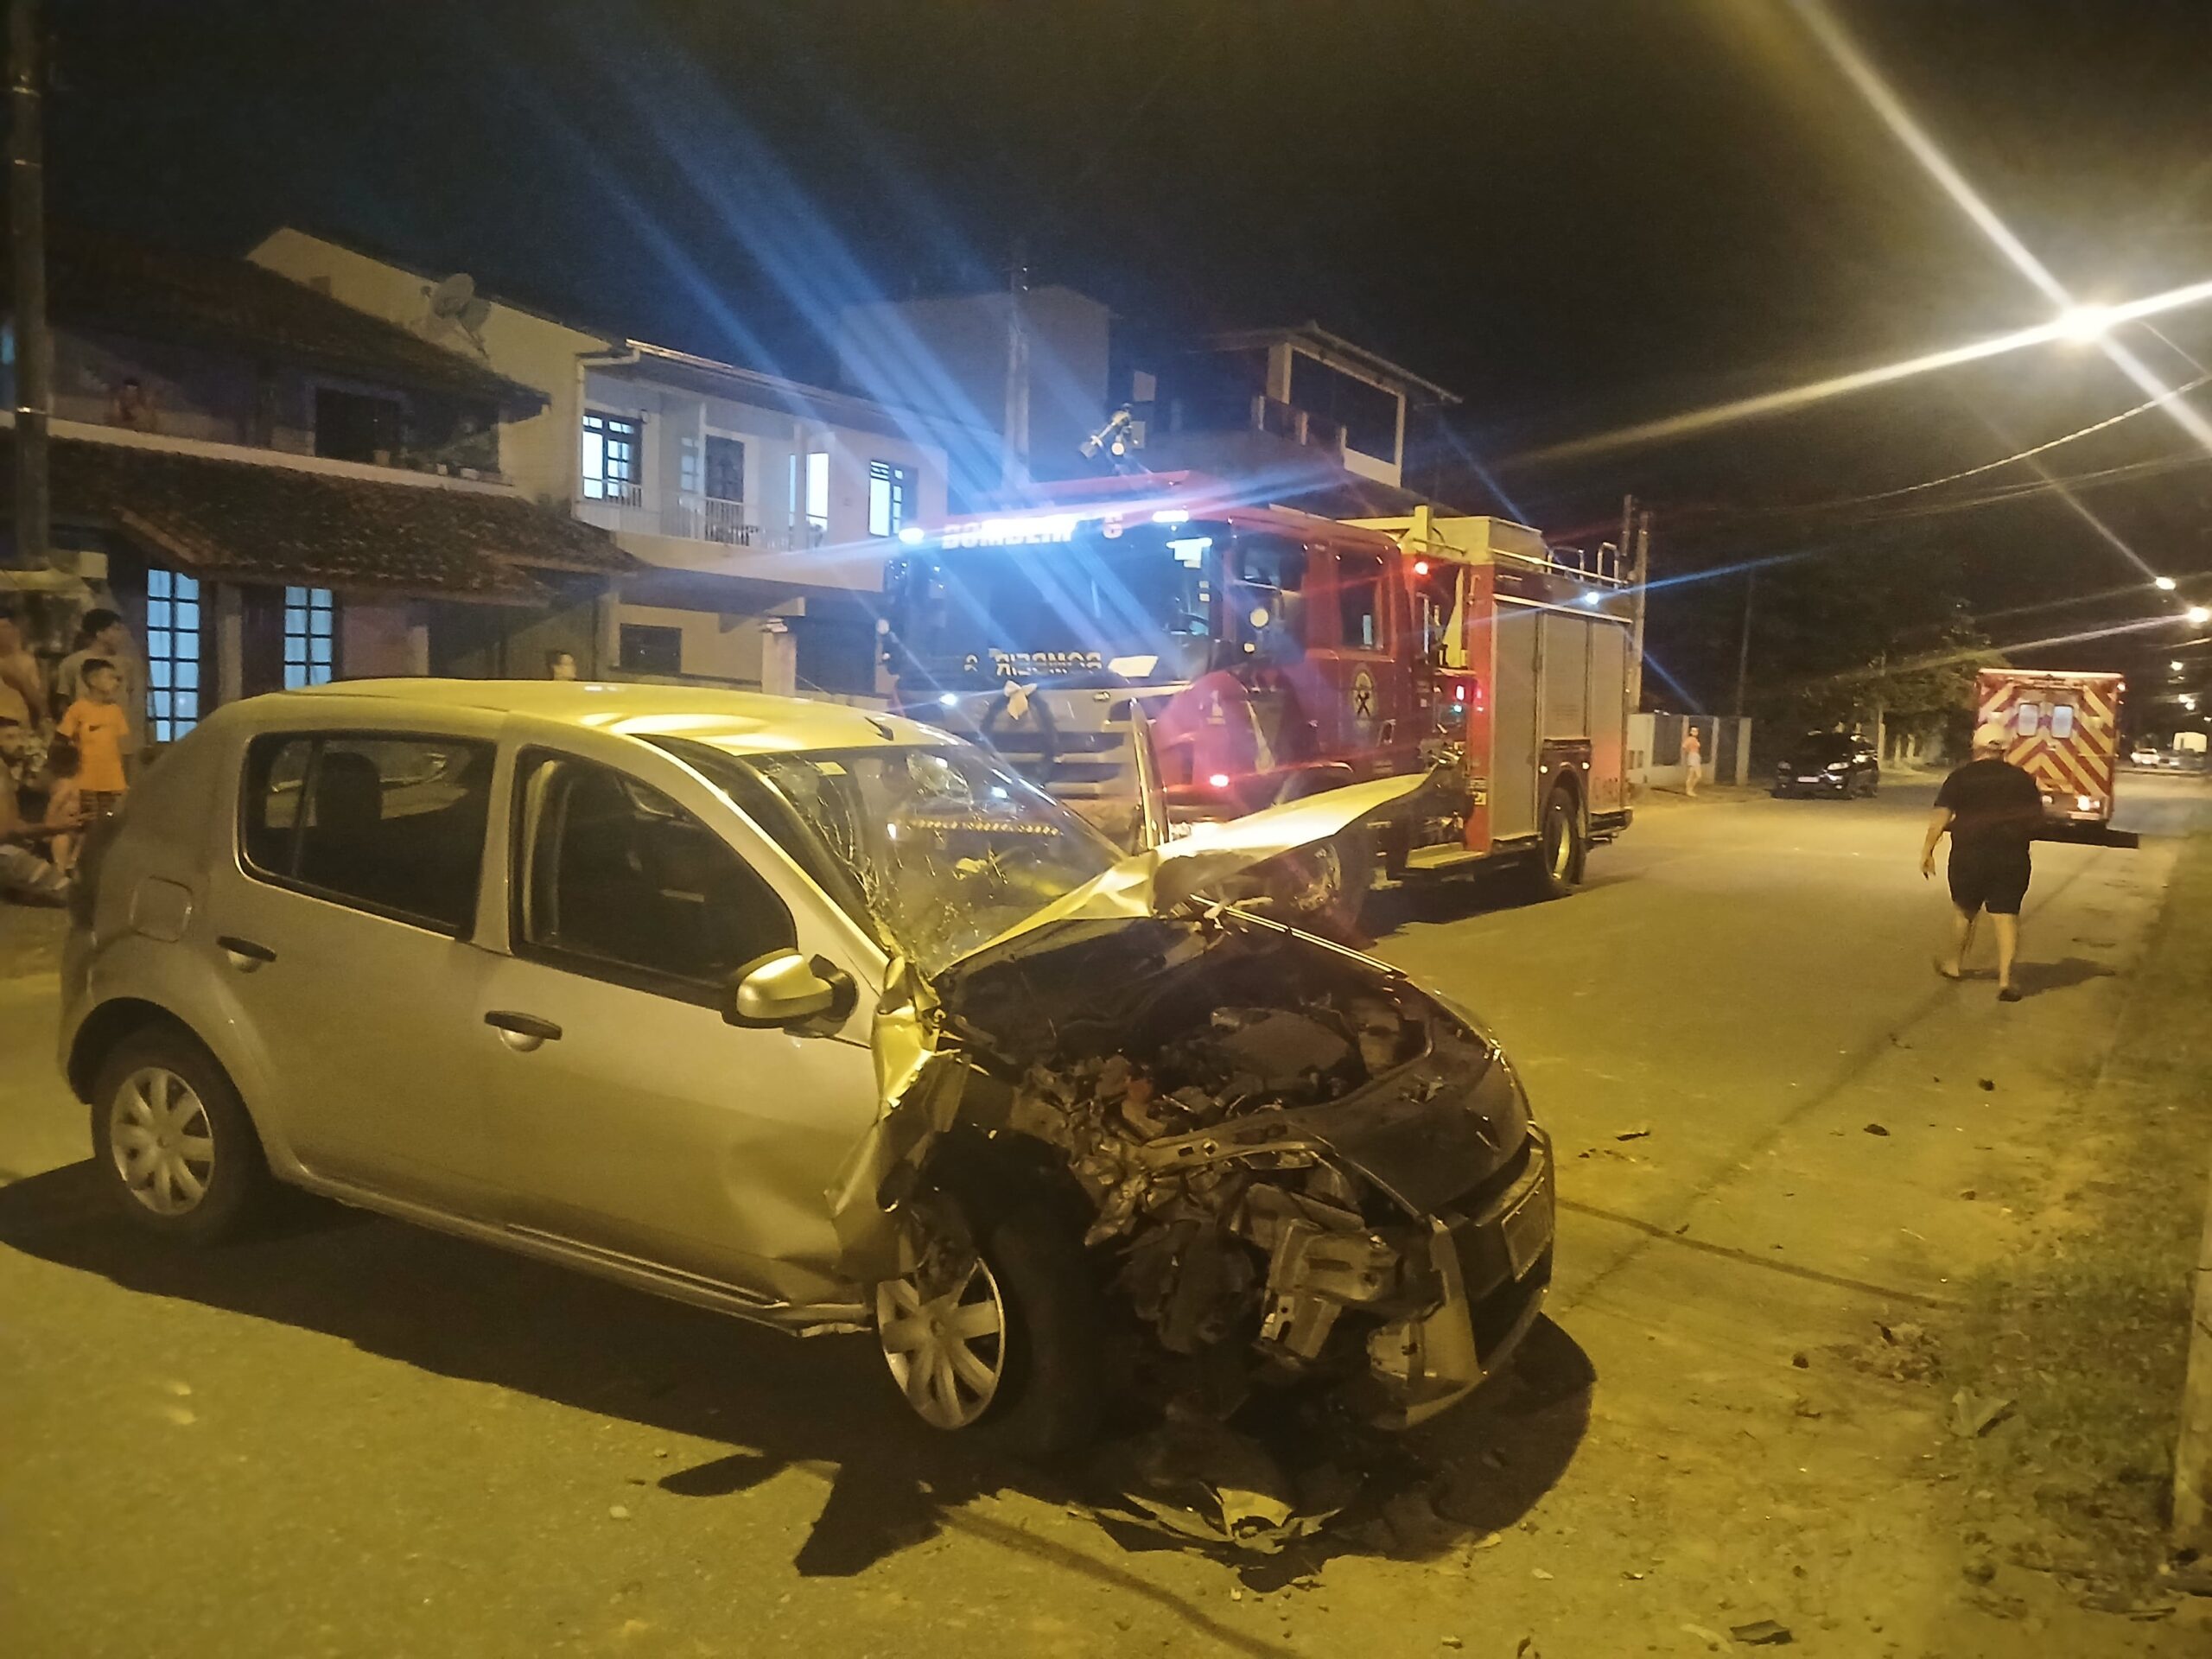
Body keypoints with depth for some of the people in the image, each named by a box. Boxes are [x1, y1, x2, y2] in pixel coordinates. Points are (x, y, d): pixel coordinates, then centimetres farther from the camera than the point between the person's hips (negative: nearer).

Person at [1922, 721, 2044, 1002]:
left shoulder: (1961, 777, -3)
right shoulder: (2022, 779, 6)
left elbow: (1940, 817, -10)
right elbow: (2037, 818, 13)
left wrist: (1927, 850, -7)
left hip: (1969, 855, -1)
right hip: (2011, 858, 1)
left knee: (1964, 909, 17)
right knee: (2006, 915, 1)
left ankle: (1955, 964, 34)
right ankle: (2005, 980, -7)